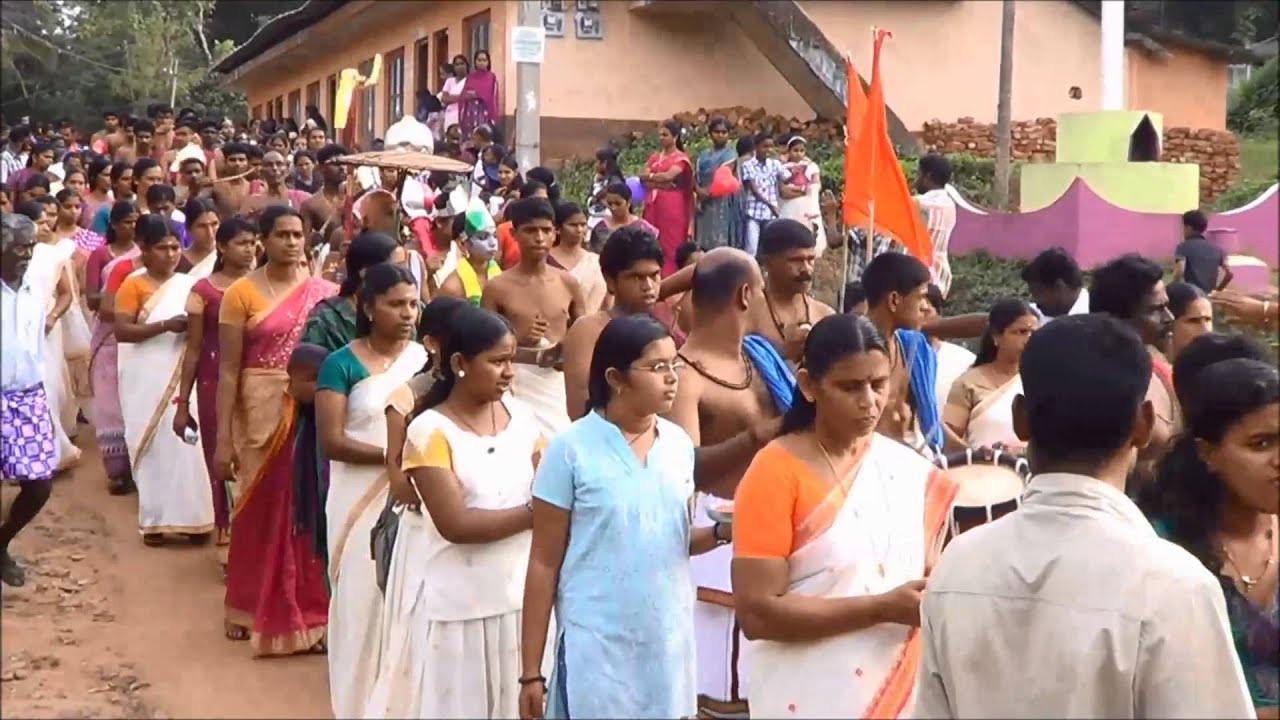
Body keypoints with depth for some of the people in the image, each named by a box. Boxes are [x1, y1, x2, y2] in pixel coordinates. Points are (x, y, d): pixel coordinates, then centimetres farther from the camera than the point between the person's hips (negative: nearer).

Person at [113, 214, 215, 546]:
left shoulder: (189, 284, 6)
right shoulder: (133, 285, -3)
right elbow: (122, 331, -12)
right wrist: (165, 325, -20)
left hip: (184, 378, 3)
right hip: (147, 381, -3)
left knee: (186, 445, 1)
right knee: (154, 446, 2)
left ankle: (188, 516, 9)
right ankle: (154, 520, 10)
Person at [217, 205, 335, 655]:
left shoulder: (324, 292, 4)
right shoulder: (241, 293, -3)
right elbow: (228, 370, -4)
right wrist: (223, 439, -8)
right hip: (260, 413, -2)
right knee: (260, 507, 9)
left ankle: (309, 609, 18)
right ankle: (252, 608, 25)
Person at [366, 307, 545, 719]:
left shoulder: (518, 416, 3)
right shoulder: (430, 431, -13)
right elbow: (456, 524, -20)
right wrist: (534, 513, -20)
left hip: (515, 589, 5)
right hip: (455, 601, -5)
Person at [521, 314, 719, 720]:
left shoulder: (679, 443, 3)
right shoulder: (572, 449, -11)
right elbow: (544, 564, -7)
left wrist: (720, 532, -7)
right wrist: (531, 671, -7)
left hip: (668, 642, 4)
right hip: (597, 646, -4)